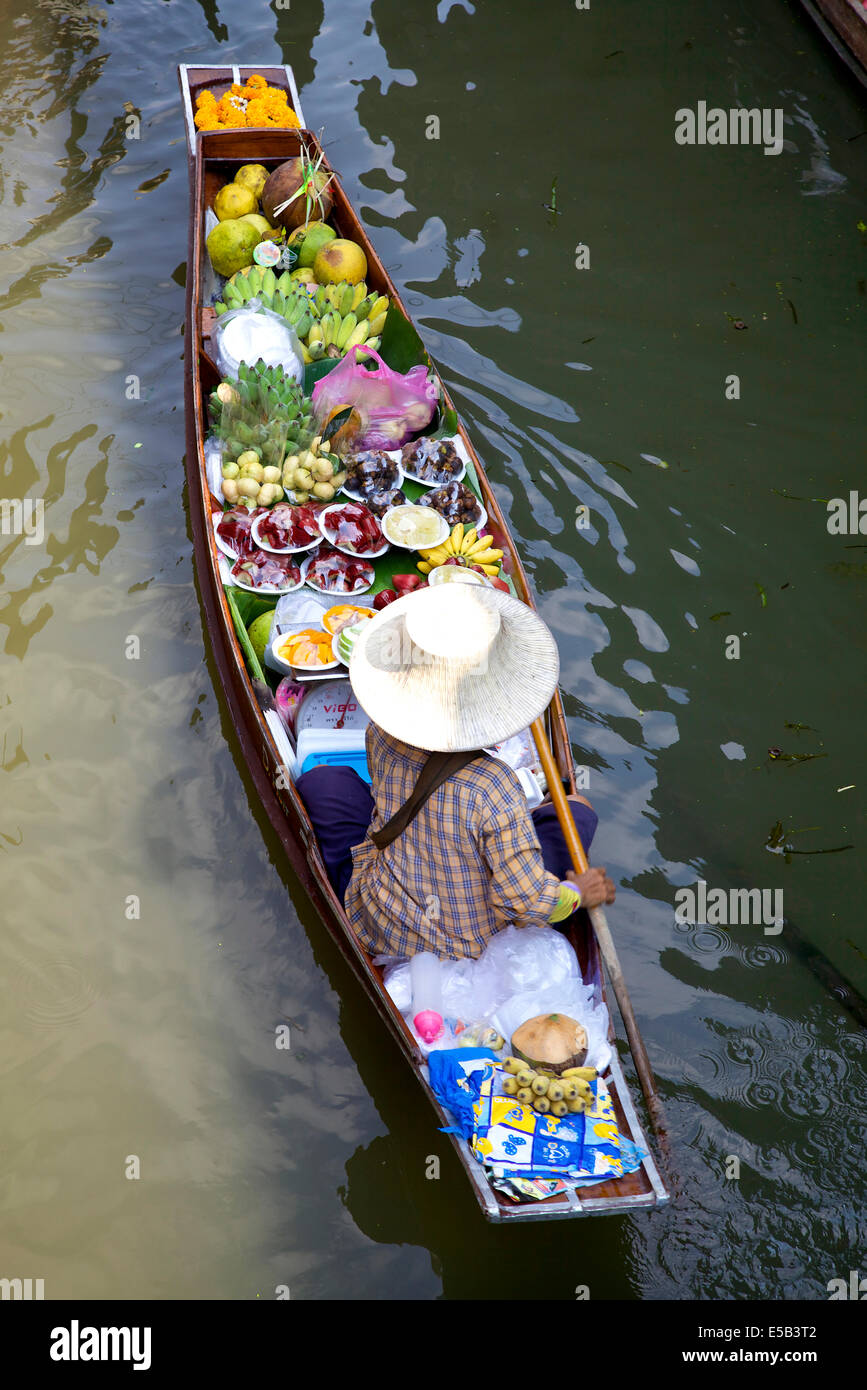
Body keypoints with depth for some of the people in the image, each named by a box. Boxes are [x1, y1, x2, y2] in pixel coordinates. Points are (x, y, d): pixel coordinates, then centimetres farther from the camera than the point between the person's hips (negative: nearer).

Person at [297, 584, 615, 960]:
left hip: (374, 931, 2)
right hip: (476, 946, -1)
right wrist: (578, 892, -4)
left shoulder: (382, 735, -18)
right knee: (577, 811, 8)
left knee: (321, 781, 14)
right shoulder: (496, 791, -33)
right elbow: (528, 903, -25)